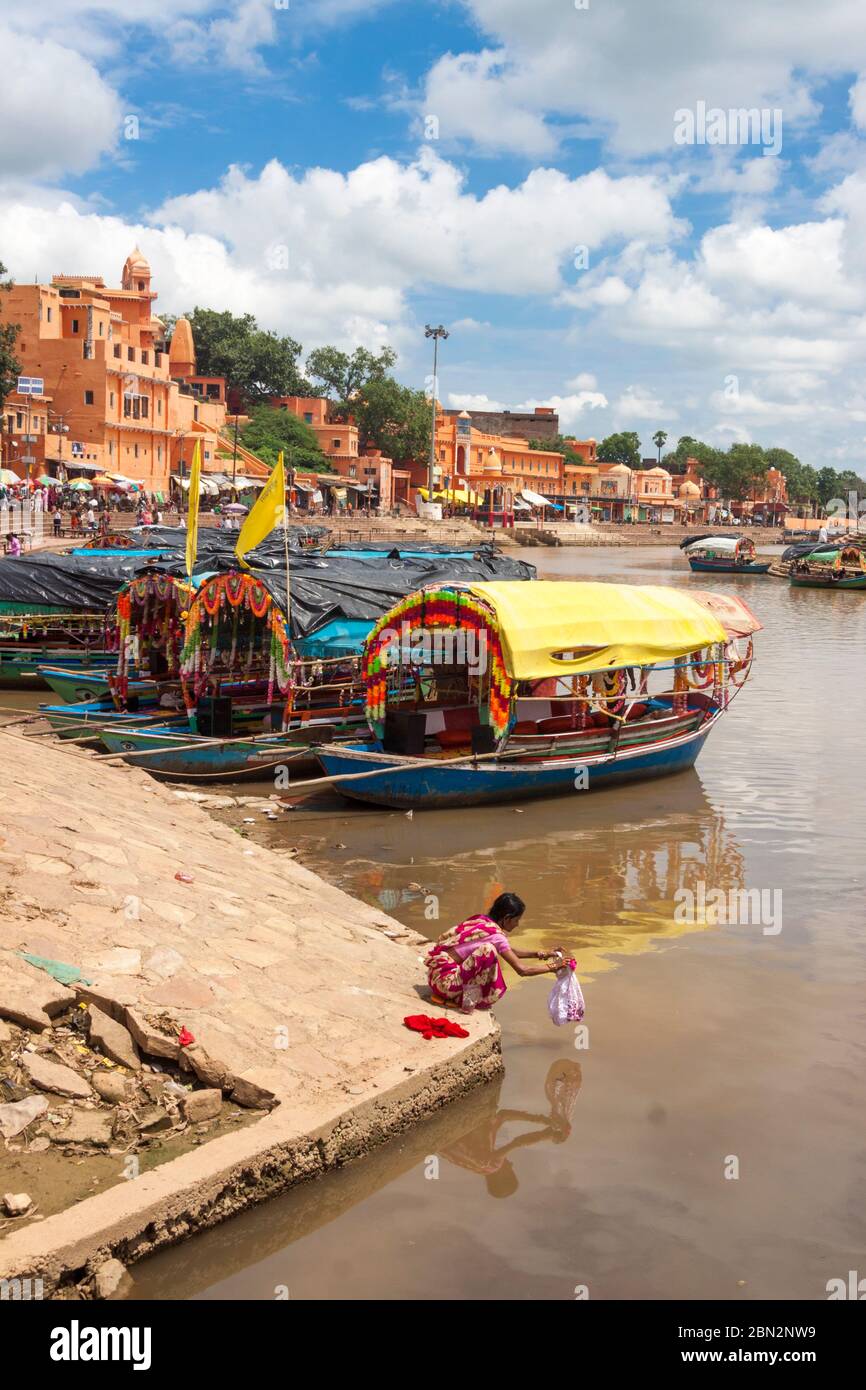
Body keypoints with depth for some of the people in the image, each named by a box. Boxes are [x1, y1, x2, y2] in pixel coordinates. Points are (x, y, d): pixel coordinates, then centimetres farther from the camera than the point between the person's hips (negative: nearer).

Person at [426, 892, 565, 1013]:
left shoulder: (482, 920, 9)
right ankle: (469, 994, -11)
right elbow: (522, 970, -15)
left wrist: (540, 954, 16)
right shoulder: (496, 936, -16)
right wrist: (551, 967, -2)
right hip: (444, 980, -9)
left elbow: (510, 952, 23)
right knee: (488, 950, -23)